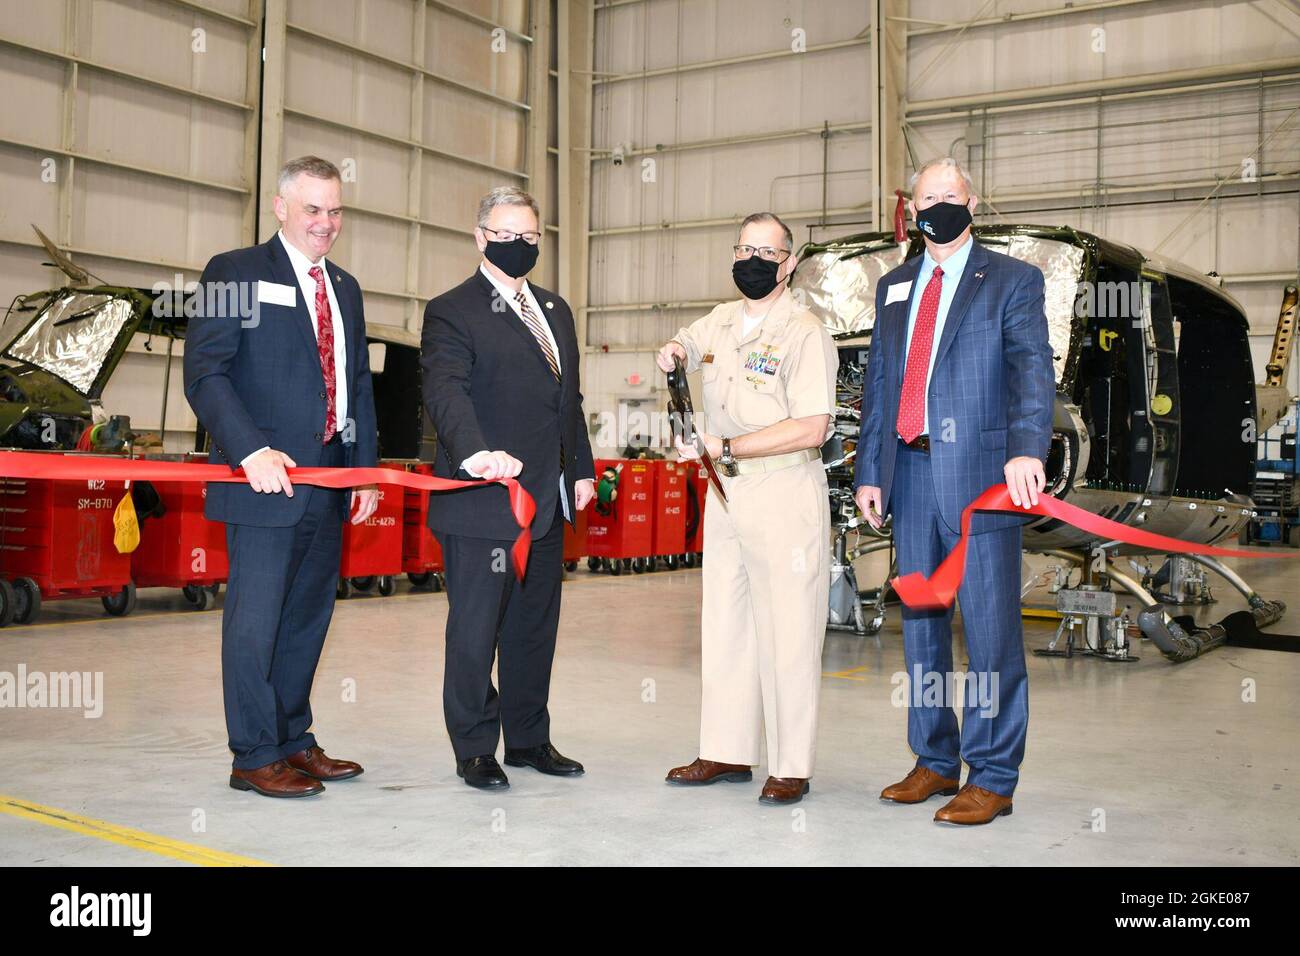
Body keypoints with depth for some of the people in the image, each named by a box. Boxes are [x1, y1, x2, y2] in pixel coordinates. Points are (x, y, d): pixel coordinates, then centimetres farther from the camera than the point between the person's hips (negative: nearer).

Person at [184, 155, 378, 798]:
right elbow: (204, 373, -10)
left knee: (309, 614, 12)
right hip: (268, 479, -7)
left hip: (330, 483, 7)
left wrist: (365, 468, 12)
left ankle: (294, 741, 23)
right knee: (255, 618, -2)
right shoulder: (236, 273, -2)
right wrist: (250, 450, -22)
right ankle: (255, 757, 7)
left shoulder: (345, 288, 19)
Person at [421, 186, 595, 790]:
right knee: (475, 628, 1)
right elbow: (446, 390, -21)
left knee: (536, 625, 14)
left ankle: (528, 739, 27)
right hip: (483, 502, -7)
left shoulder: (556, 310, 19)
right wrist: (473, 451, -38)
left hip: (548, 500, 7)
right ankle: (475, 749, 14)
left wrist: (582, 468, 17)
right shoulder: (451, 311, -5)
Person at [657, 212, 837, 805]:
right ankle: (727, 752, 20)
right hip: (724, 492, 8)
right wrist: (673, 353, 9)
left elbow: (810, 427, -19)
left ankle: (791, 767, 4)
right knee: (723, 623, 11)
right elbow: (686, 344, 35)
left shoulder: (804, 333, -11)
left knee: (785, 632, -5)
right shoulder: (720, 322, 12)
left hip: (785, 494, -7)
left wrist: (723, 447, -19)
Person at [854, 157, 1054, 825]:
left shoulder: (1013, 281, 1)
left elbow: (1033, 369, -13)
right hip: (910, 476, 6)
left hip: (981, 474, -5)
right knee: (920, 622, 12)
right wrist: (869, 472, 10)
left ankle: (993, 777, 9)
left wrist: (1027, 448, -30)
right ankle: (935, 762, 25)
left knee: (990, 625, -2)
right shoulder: (894, 286, 16)